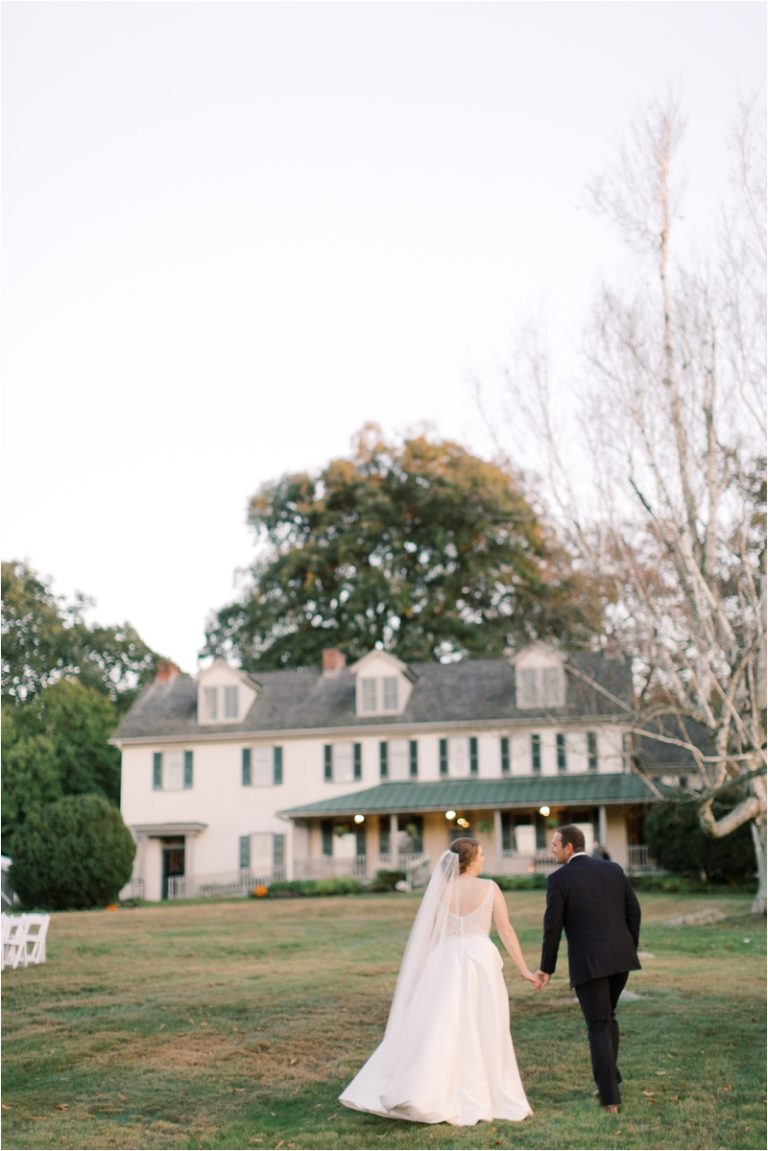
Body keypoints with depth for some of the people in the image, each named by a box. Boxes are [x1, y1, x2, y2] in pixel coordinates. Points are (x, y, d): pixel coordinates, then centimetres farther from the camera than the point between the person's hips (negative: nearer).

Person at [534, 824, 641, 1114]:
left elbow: (553, 926, -7)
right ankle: (609, 1078, 28)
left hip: (588, 962, -5)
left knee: (598, 1027, 3)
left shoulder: (559, 879, -6)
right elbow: (633, 911, 9)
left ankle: (610, 1097, 3)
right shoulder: (613, 869, 8)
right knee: (607, 1017, 25)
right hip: (620, 956, 5)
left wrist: (546, 968, 2)